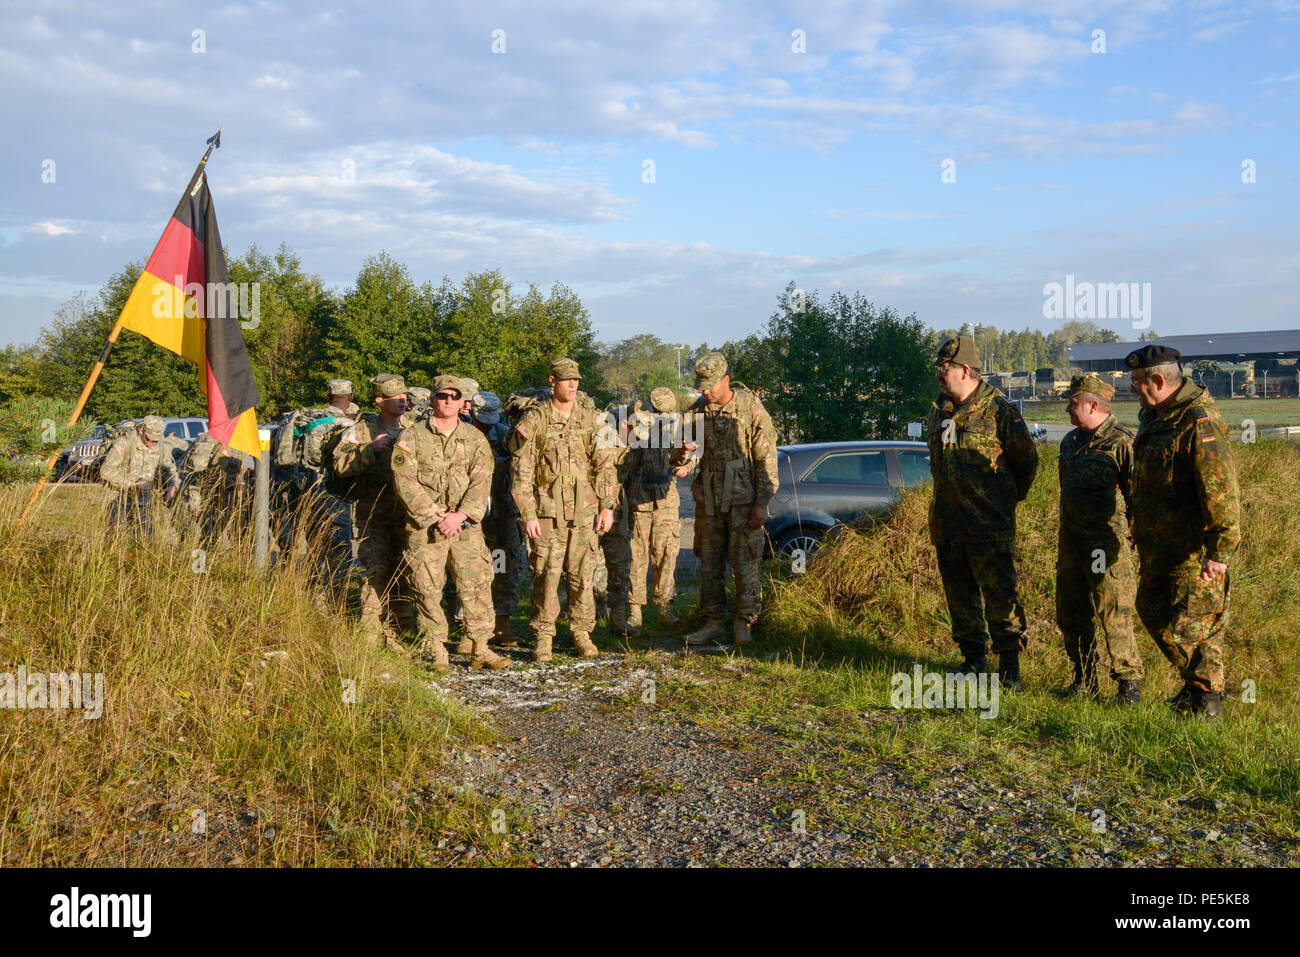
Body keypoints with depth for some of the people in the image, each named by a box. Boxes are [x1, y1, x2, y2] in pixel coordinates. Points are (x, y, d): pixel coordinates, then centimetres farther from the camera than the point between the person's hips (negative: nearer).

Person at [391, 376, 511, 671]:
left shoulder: (475, 439, 10)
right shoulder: (412, 437, 3)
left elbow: (481, 482, 1)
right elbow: (405, 482, -7)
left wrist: (459, 515, -13)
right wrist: (436, 516, -13)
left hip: (466, 526, 2)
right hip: (424, 528, -2)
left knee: (477, 585, 0)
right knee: (428, 590, 0)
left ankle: (481, 649, 9)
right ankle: (437, 652, 11)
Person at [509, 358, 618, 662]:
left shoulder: (590, 418, 7)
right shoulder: (534, 419, -1)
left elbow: (605, 464, 8)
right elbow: (521, 471, -3)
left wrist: (607, 506, 1)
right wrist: (528, 515, -9)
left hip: (584, 510, 2)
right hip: (548, 510, -2)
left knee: (582, 574, 5)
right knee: (545, 576, -1)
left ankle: (582, 634, 17)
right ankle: (543, 638, 9)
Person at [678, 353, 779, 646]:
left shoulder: (751, 409, -8)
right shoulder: (696, 411, 6)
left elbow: (766, 460, -7)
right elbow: (688, 450, 11)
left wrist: (762, 503, -11)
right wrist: (684, 465, -15)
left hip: (742, 500, -5)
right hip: (708, 499, 5)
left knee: (744, 564, -2)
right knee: (709, 565, 8)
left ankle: (743, 624, 8)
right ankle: (714, 623, 17)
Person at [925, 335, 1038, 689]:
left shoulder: (998, 411, -9)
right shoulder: (938, 411, 10)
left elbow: (1027, 460, 2)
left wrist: (1007, 500, 9)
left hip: (990, 526, -6)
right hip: (947, 523, 6)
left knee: (999, 594, -7)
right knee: (959, 594, 12)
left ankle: (1009, 664, 1)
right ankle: (973, 656, 24)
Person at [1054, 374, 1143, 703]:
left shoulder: (1121, 443, -10)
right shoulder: (1071, 442, 14)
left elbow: (1137, 495, -9)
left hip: (1105, 540, -8)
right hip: (1071, 540, 8)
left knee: (1114, 613, -6)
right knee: (1070, 614, 10)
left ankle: (1129, 680, 6)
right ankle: (1084, 681, 21)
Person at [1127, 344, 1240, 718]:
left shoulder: (1199, 422, -21)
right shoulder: (1154, 416, 10)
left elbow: (1221, 491, -26)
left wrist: (1220, 551, -28)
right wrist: (1142, 534, 25)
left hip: (1193, 552, -10)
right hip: (1159, 548, 10)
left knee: (1191, 625, -2)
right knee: (1153, 612, 16)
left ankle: (1207, 701, 14)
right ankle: (1194, 684, 32)